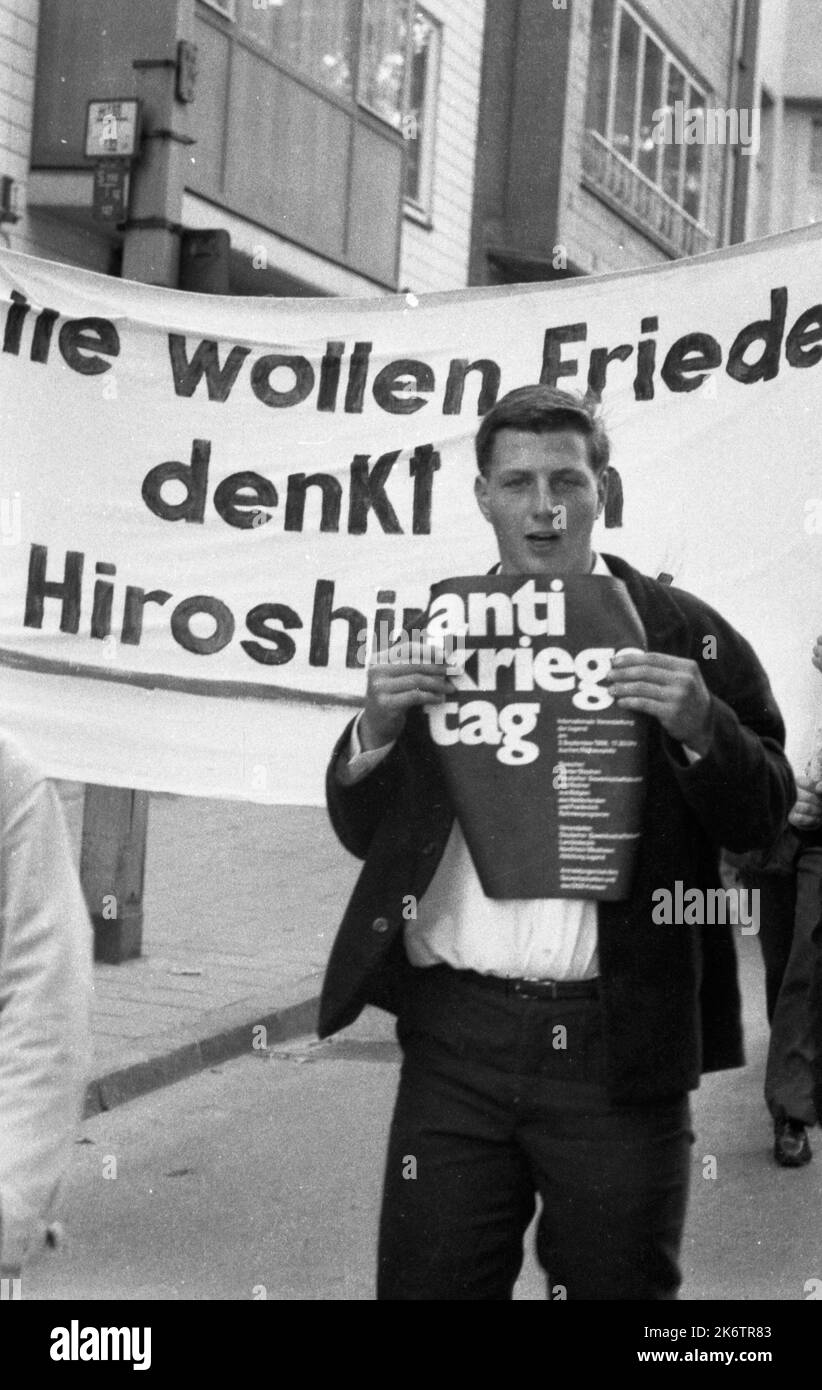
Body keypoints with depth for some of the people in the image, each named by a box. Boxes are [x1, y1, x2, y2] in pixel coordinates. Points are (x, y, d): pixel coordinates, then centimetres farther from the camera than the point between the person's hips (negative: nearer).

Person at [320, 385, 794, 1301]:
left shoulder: (682, 633, 3)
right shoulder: (433, 636, 10)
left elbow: (763, 816, 4)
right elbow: (361, 833, 12)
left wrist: (701, 729, -16)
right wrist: (375, 729, -8)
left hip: (616, 1042, -2)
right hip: (454, 1036, 2)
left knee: (616, 1283, 8)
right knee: (428, 1281, 7)